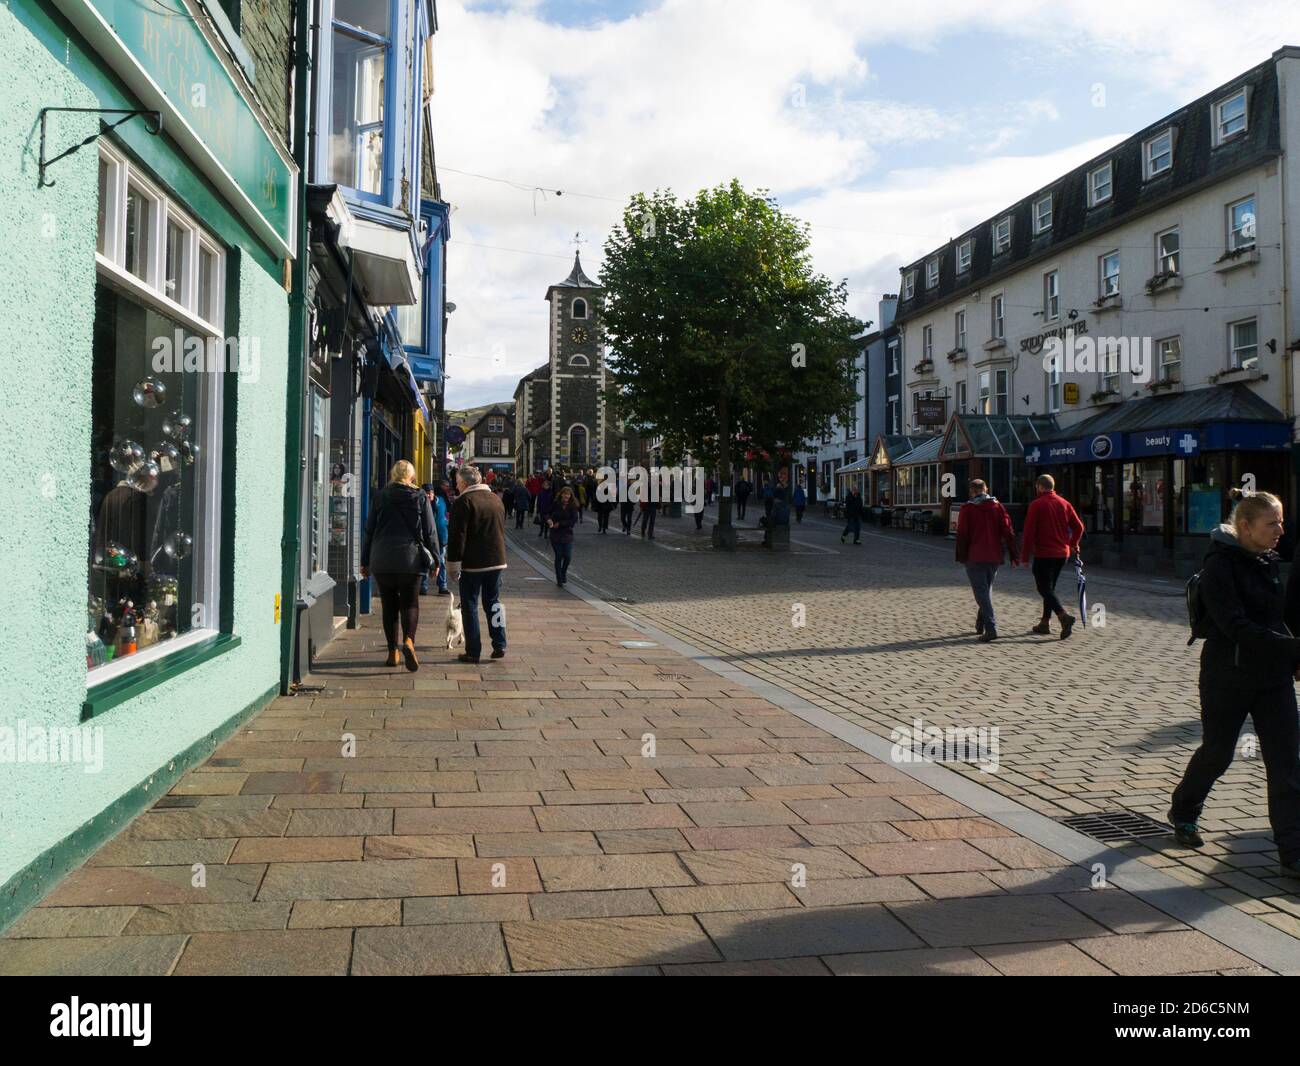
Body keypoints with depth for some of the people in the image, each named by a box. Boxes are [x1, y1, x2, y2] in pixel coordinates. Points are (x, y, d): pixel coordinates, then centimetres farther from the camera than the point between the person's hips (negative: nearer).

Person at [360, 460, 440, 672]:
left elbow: (369, 531, 7)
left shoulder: (381, 497, 4)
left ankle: (393, 652, 11)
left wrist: (365, 561, 13)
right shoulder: (421, 498, 2)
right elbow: (430, 532, 1)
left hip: (382, 561, 1)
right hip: (410, 559, -1)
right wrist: (435, 559, 9)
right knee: (410, 603, 5)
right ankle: (408, 640, -20)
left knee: (389, 605, 10)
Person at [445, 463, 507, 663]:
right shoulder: (496, 499, 13)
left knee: (469, 605, 3)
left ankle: (473, 651, 4)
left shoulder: (463, 502, -11)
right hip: (496, 561, 6)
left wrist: (453, 565, -8)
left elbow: (457, 536, -14)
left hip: (472, 563, -6)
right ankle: (499, 645, 9)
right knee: (493, 602, 15)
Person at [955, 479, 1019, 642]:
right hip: (995, 557, 5)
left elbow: (962, 535, -6)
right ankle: (980, 624, 29)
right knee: (986, 589, 19)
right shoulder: (998, 506, 6)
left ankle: (991, 629, -16)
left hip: (975, 557, -5)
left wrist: (961, 556, 3)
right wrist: (1014, 555, 2)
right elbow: (1008, 532, 1)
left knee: (981, 592, -5)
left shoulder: (967, 509, -5)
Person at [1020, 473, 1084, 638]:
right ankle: (1044, 623, 20)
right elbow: (1079, 527, 9)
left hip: (1043, 555, -6)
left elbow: (1028, 532, -12)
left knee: (1044, 588, -5)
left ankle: (1064, 616, -25)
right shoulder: (1064, 503, 8)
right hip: (1062, 554, 6)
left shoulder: (1036, 505, -9)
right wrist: (1073, 544, 26)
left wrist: (1024, 557, -8)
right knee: (1049, 587, 17)